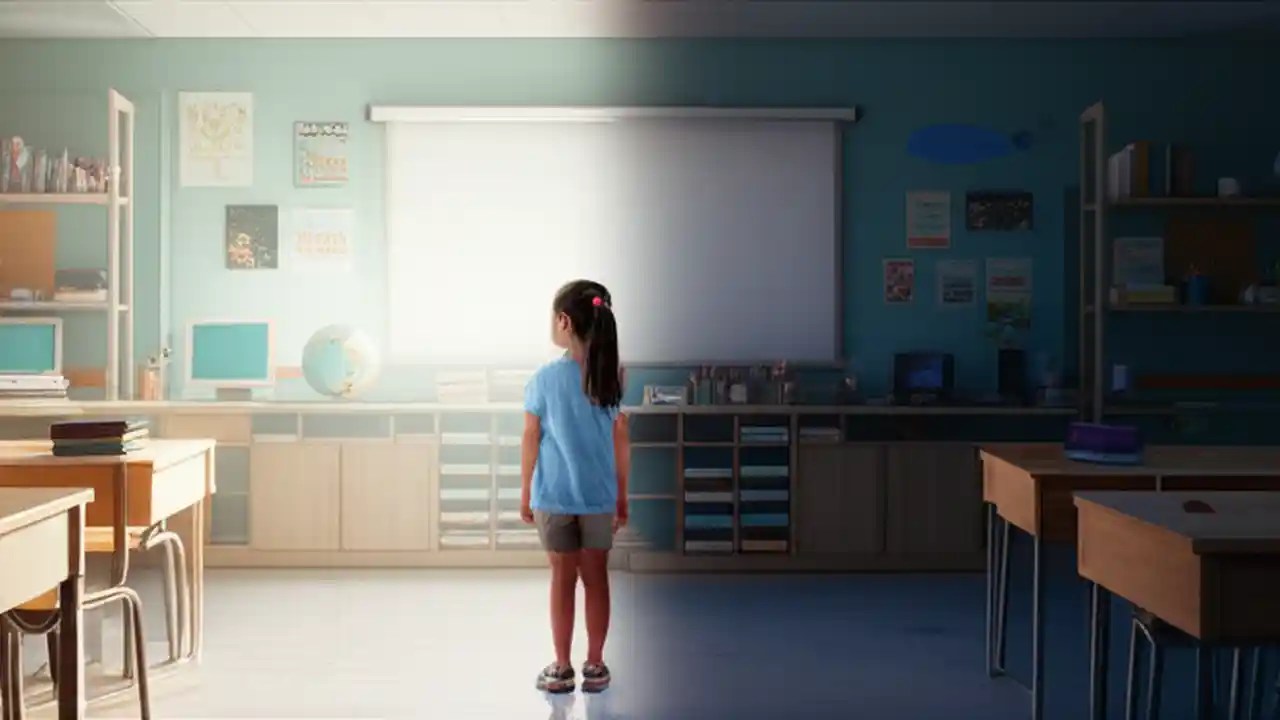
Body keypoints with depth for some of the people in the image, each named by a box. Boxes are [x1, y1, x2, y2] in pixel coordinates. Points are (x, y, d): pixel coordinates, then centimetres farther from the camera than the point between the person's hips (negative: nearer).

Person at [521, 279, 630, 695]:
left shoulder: (545, 378, -10)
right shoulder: (613, 378, -2)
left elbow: (531, 441, -5)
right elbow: (621, 443, 2)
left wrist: (525, 494, 6)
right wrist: (622, 497, 11)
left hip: (554, 495, -2)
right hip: (599, 497, 2)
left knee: (562, 579, 7)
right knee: (596, 578, 10)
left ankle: (561, 669, 14)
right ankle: (595, 666, 17)